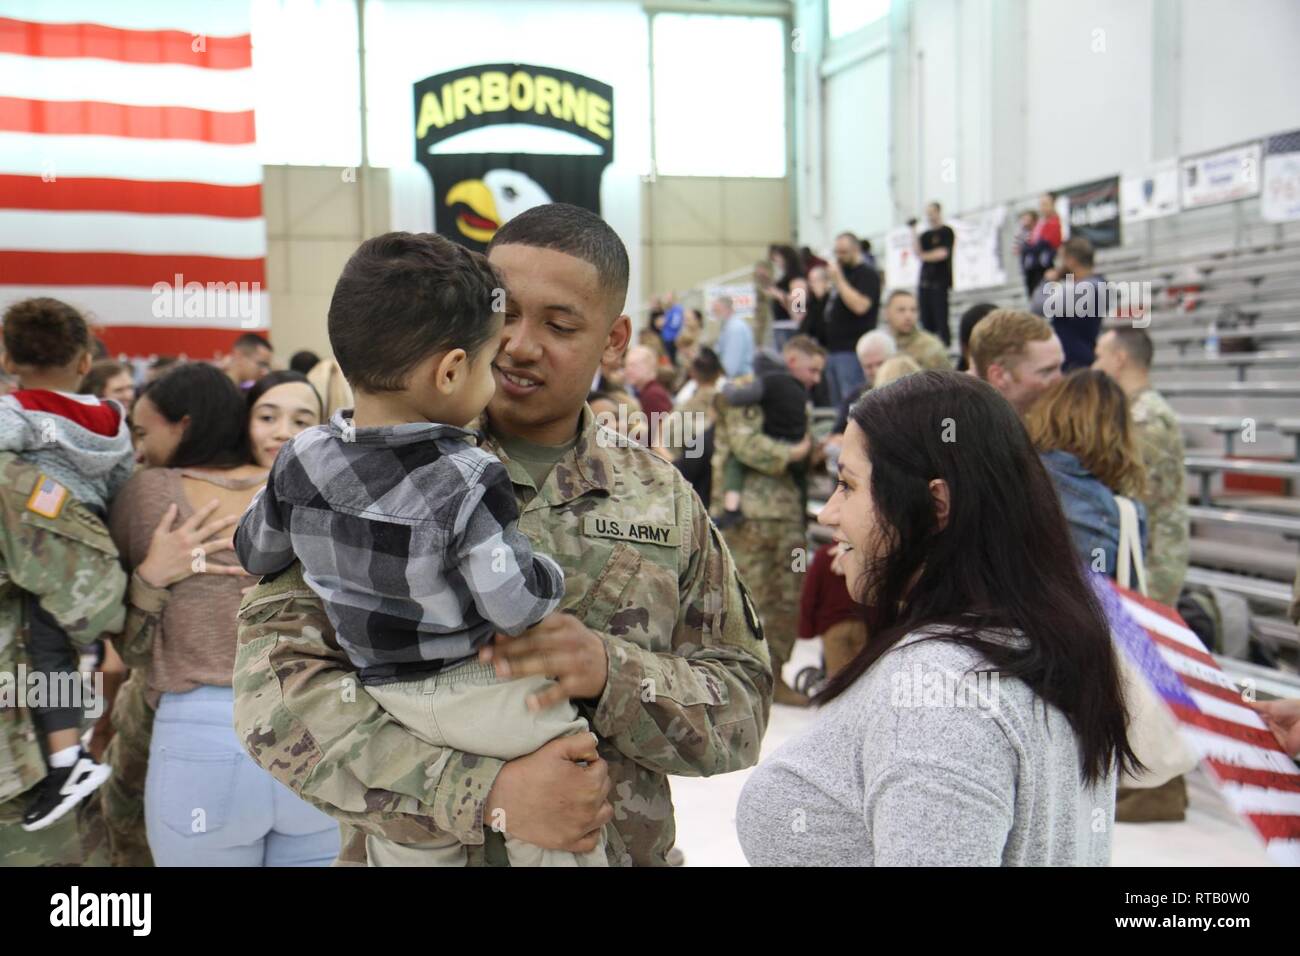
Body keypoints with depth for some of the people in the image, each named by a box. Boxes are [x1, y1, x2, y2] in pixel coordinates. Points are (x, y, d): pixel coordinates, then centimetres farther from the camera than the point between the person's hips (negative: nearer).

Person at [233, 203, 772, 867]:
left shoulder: (666, 502, -1)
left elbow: (741, 713, -3)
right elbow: (275, 688, -19)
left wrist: (611, 672, -22)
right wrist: (487, 794, -27)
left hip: (623, 850, 3)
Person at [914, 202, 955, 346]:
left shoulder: (946, 232, 0)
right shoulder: (925, 235, 17)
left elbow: (942, 253, -10)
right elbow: (917, 252, 2)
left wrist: (924, 255, 3)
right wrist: (914, 232, -3)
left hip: (940, 281, -5)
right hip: (925, 282, 5)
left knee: (941, 320, -8)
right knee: (926, 320, 3)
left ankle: (945, 348, -5)